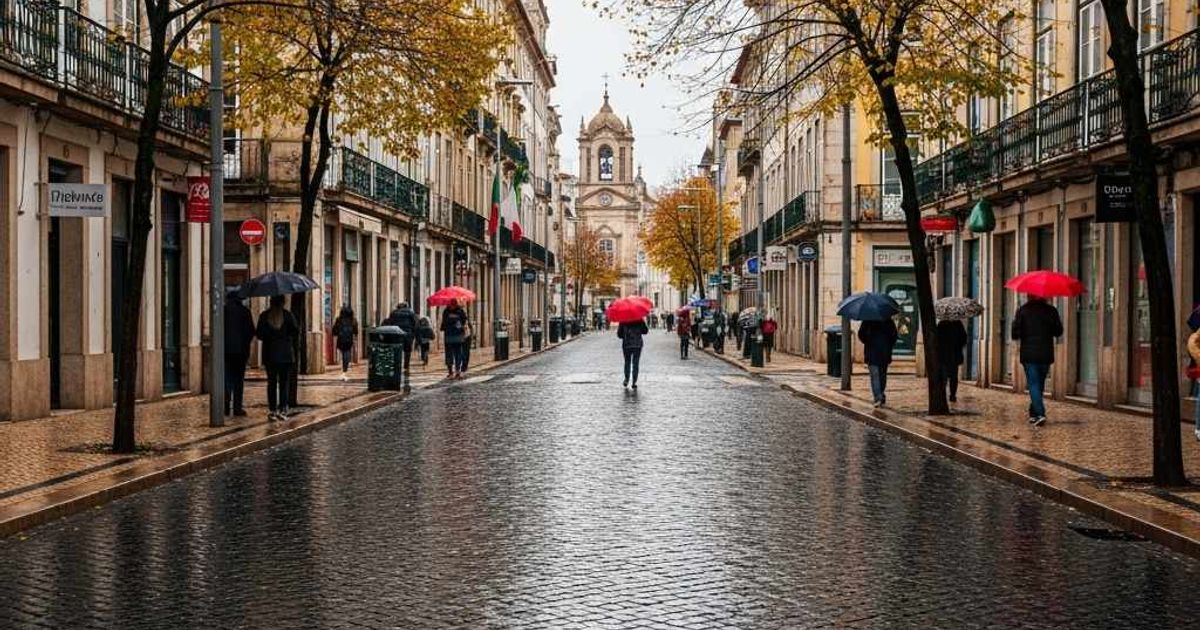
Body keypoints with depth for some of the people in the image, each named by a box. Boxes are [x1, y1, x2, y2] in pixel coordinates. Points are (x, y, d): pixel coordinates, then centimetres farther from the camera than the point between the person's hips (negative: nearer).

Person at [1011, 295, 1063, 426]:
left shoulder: (1023, 310, -7)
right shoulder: (1051, 310, -1)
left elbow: (1015, 333, -10)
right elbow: (1058, 332, 5)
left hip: (1029, 354, -3)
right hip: (1046, 355, 3)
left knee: (1033, 384, -3)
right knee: (1040, 384, 15)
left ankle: (1040, 414, -18)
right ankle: (1034, 414, 21)